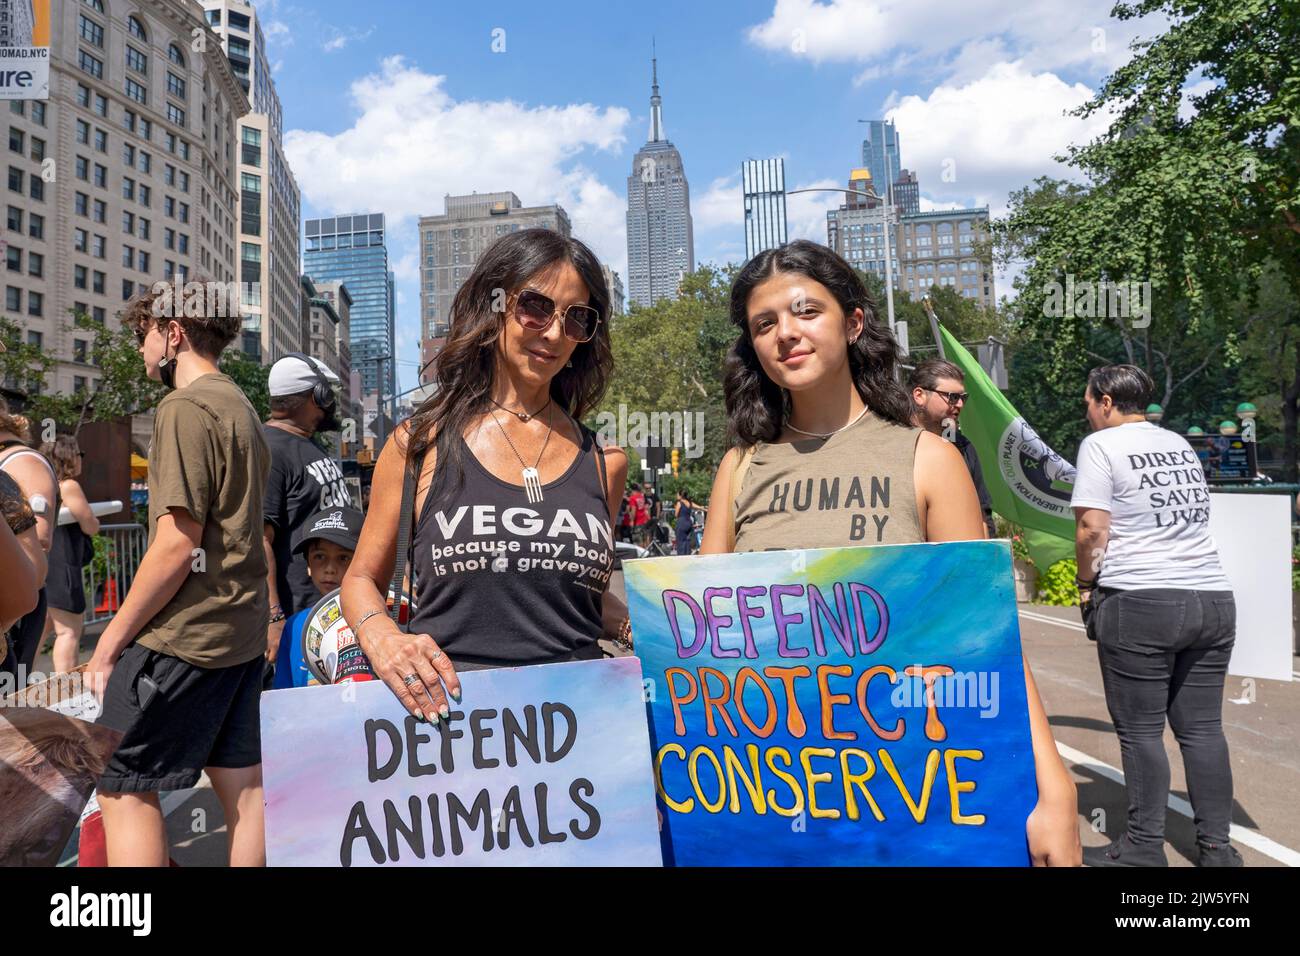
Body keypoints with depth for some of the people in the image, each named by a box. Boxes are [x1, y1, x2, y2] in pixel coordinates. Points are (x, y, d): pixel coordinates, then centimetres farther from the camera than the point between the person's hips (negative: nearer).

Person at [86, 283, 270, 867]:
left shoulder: (185, 408, -13)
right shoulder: (240, 407, 16)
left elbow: (178, 543, -19)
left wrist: (110, 640, -11)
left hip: (184, 635, -9)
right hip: (241, 630, 9)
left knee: (121, 787, 2)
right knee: (242, 784, 11)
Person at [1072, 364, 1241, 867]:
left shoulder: (1102, 444, -4)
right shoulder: (1180, 444, 17)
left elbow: (1092, 528, -12)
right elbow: (1194, 516, 20)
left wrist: (1086, 587, 2)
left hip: (1139, 602, -6)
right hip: (1213, 599, 7)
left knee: (1140, 731, 3)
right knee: (1203, 728, 11)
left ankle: (1144, 847, 12)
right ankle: (1216, 847, 18)